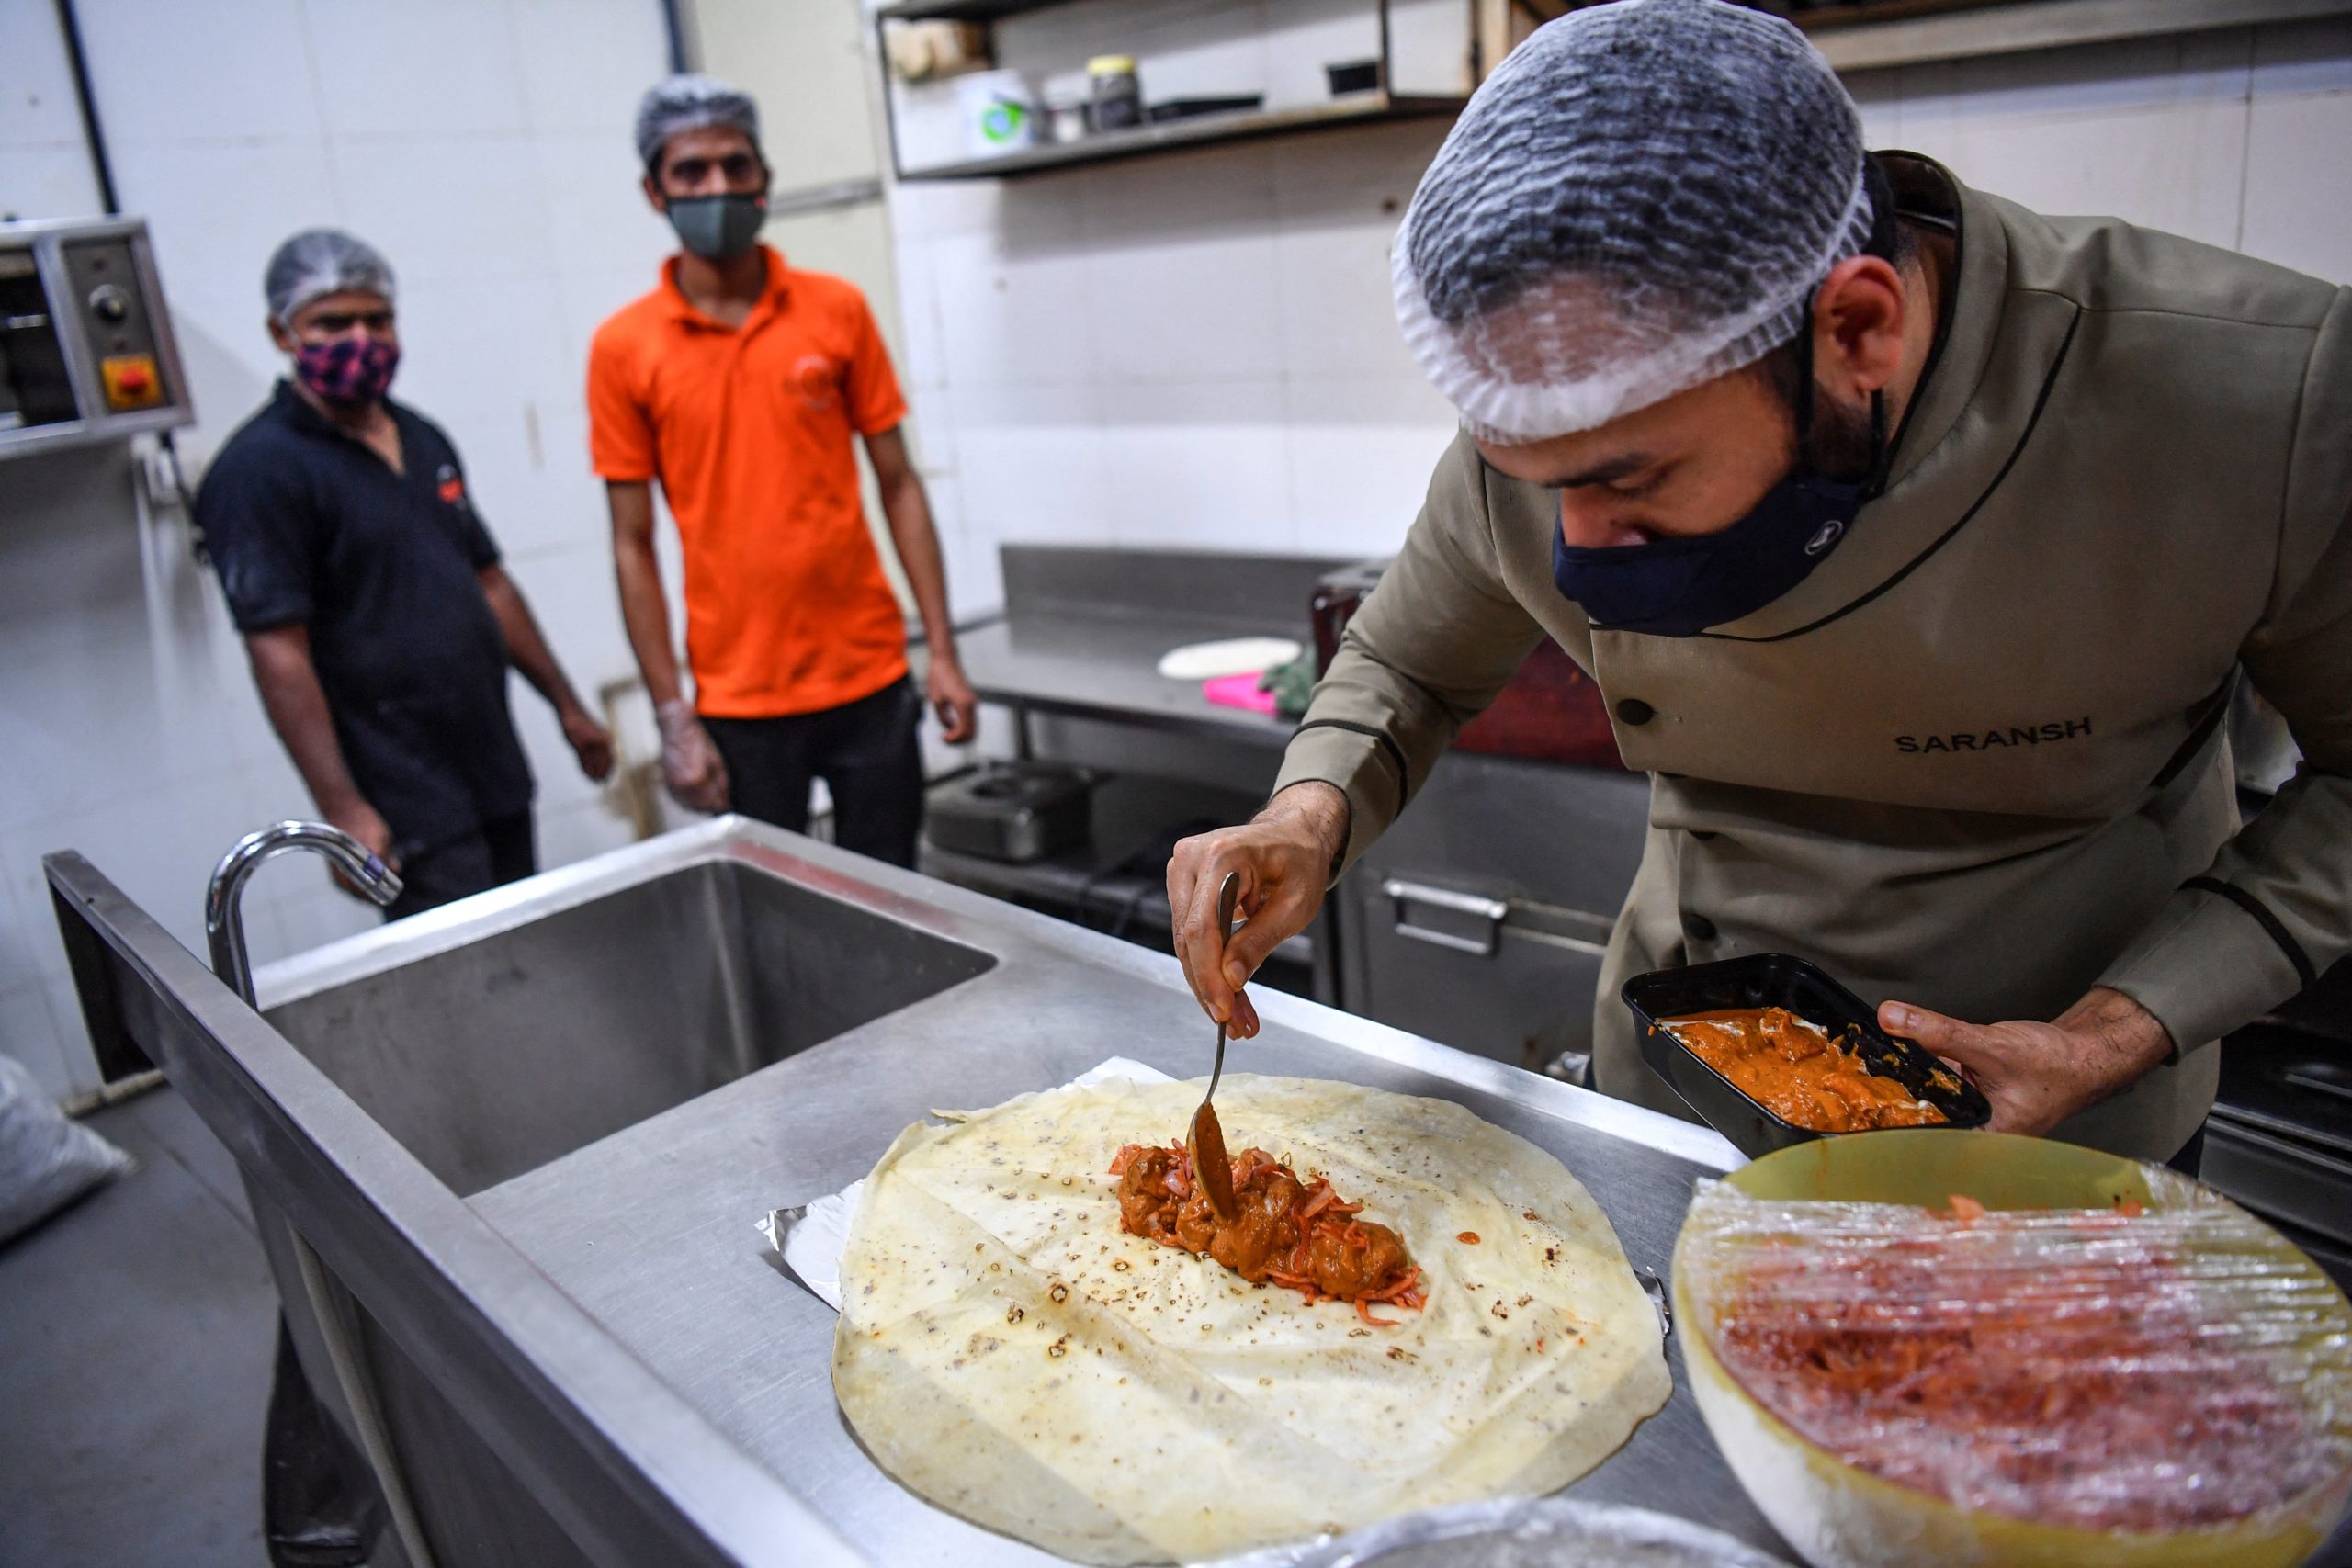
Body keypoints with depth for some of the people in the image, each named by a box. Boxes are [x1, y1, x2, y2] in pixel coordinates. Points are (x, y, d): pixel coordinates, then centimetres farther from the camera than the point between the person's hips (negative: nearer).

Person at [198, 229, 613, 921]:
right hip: (403, 807, -7)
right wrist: (342, 809, -21)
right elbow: (279, 654, -16)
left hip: (497, 779, 8)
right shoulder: (259, 469, -10)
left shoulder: (423, 440, 13)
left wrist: (568, 706, 18)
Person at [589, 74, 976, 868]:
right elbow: (633, 547, 0)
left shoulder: (837, 309, 2)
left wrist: (942, 651, -1)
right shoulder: (623, 347, -2)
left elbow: (898, 484, 4)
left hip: (871, 679, 1)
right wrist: (673, 719, -4)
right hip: (739, 702, -1)